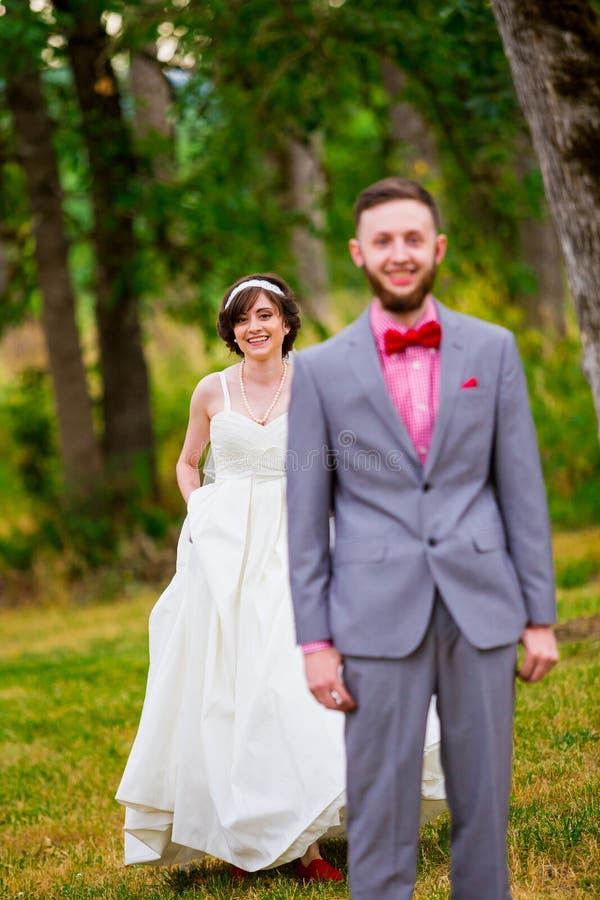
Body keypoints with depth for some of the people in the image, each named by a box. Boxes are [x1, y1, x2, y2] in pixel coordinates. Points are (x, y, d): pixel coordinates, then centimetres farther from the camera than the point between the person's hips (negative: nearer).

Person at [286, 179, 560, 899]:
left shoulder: (492, 350, 5)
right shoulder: (320, 369, 1)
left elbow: (521, 488, 5)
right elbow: (306, 516, 2)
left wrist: (540, 616, 2)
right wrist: (315, 641, -3)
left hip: (481, 609, 1)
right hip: (379, 619, -1)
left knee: (482, 799, 7)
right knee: (381, 810, 1)